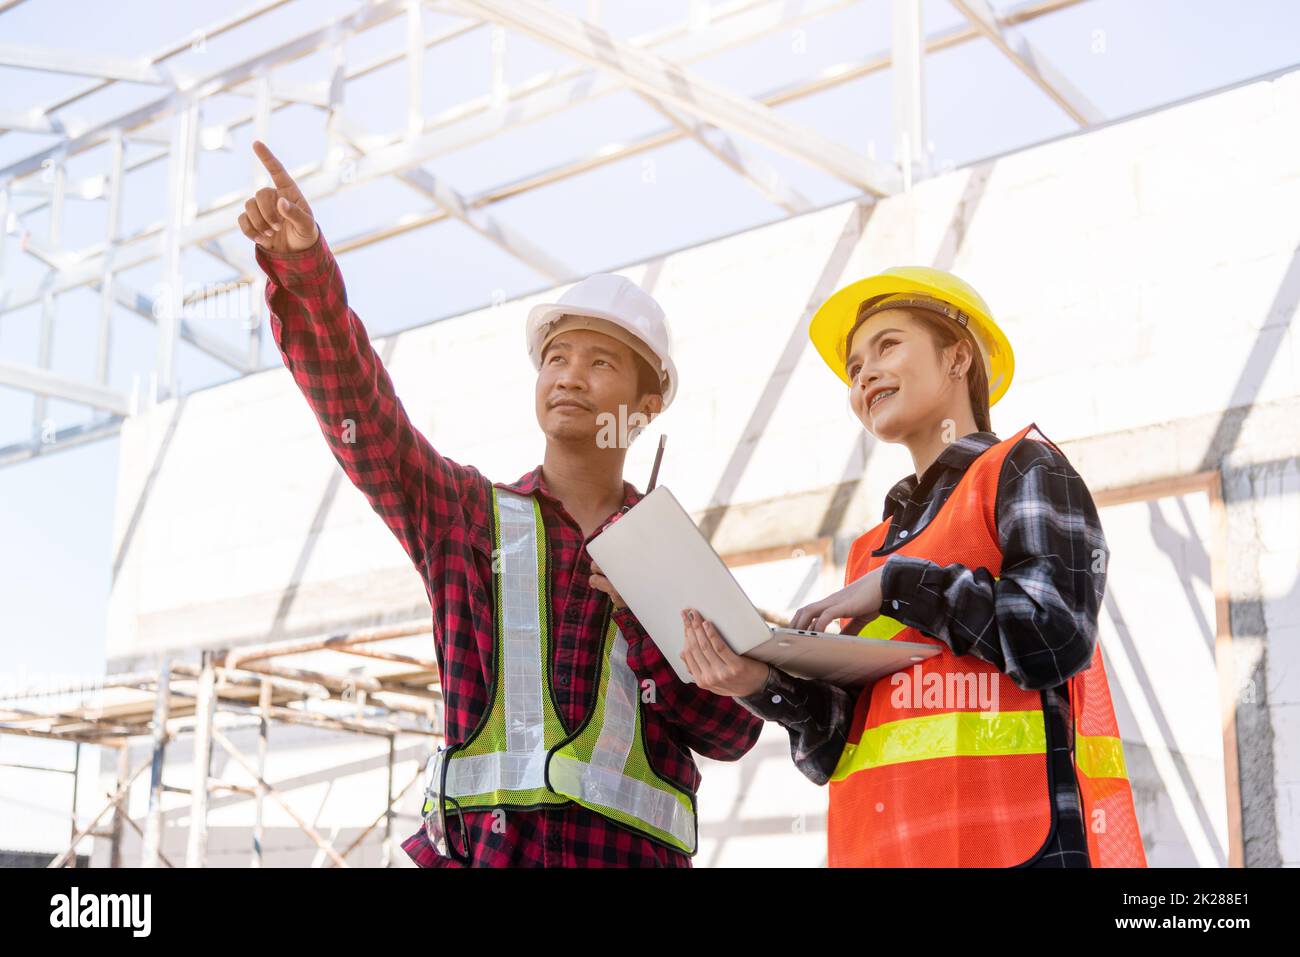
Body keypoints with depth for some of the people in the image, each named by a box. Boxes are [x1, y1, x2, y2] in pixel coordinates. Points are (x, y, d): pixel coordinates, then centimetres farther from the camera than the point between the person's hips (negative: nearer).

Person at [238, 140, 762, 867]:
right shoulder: (465, 511, 14)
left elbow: (734, 730, 7)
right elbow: (358, 409, 0)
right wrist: (306, 265, -15)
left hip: (630, 848, 1)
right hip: (484, 841, 0)